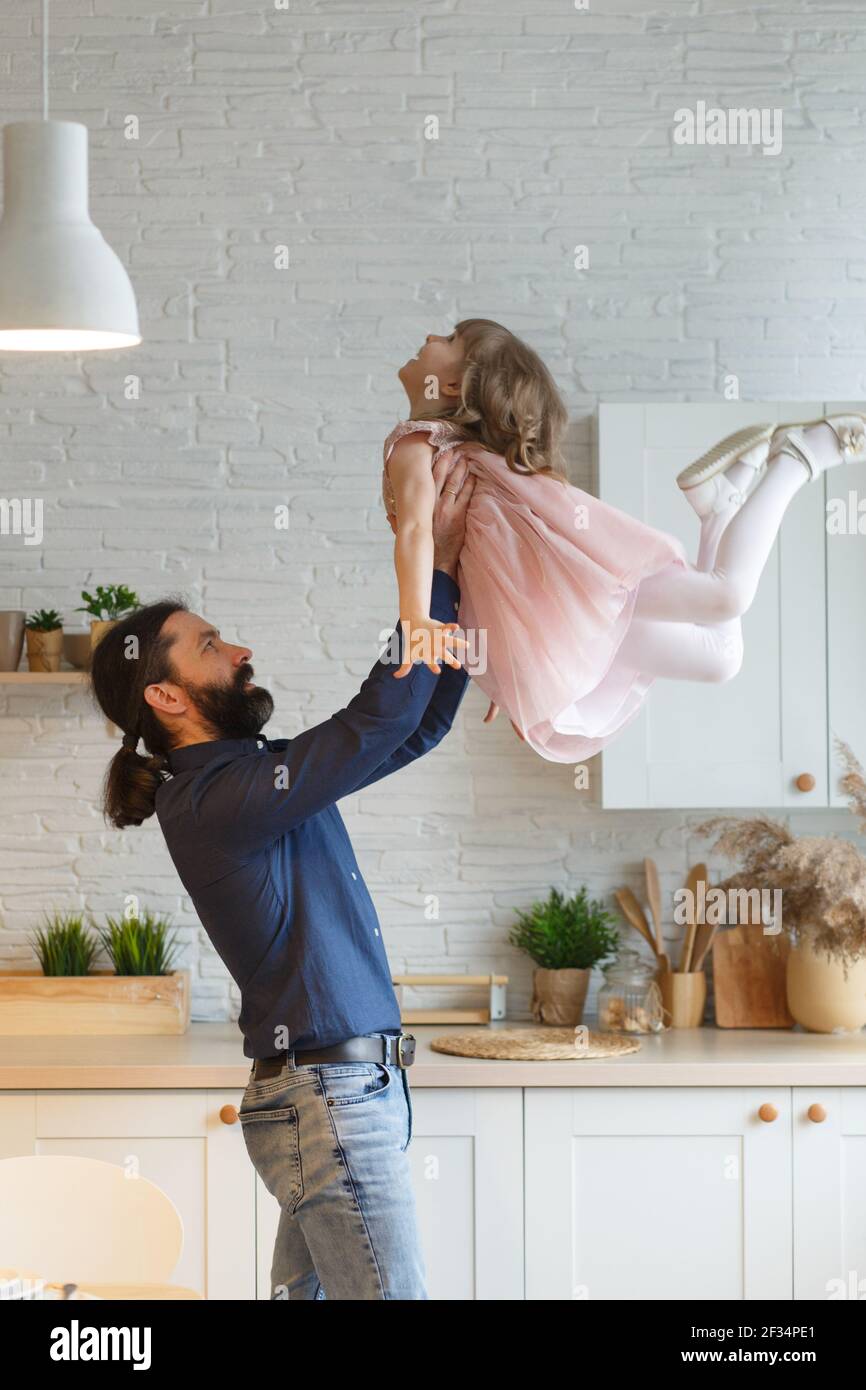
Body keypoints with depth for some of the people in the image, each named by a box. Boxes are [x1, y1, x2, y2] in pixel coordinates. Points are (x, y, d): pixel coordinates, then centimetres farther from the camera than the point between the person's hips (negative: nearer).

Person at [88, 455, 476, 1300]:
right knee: (389, 1292, -11)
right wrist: (435, 570, -15)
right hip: (328, 1104, -10)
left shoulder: (261, 773, 14)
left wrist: (457, 589, 6)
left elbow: (418, 727, 17)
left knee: (308, 1291, 11)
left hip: (343, 1093, 10)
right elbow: (379, 723, -20)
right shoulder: (207, 800, -15)